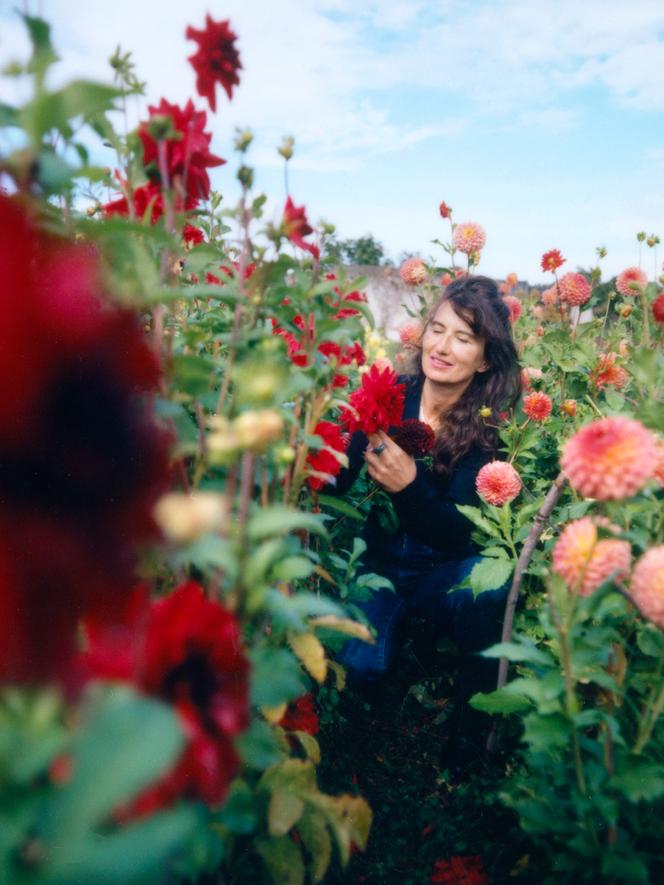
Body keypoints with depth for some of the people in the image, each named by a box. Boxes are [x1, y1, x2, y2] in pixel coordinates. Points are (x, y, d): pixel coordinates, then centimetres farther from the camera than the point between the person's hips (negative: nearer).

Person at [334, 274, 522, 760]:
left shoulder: (489, 428, -11)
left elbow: (457, 533, -18)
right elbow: (340, 486, -11)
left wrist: (410, 484, -36)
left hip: (442, 573, -1)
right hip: (377, 564, 1)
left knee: (487, 580, -33)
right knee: (360, 663, -24)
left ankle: (473, 727, -10)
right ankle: (398, 623, 13)